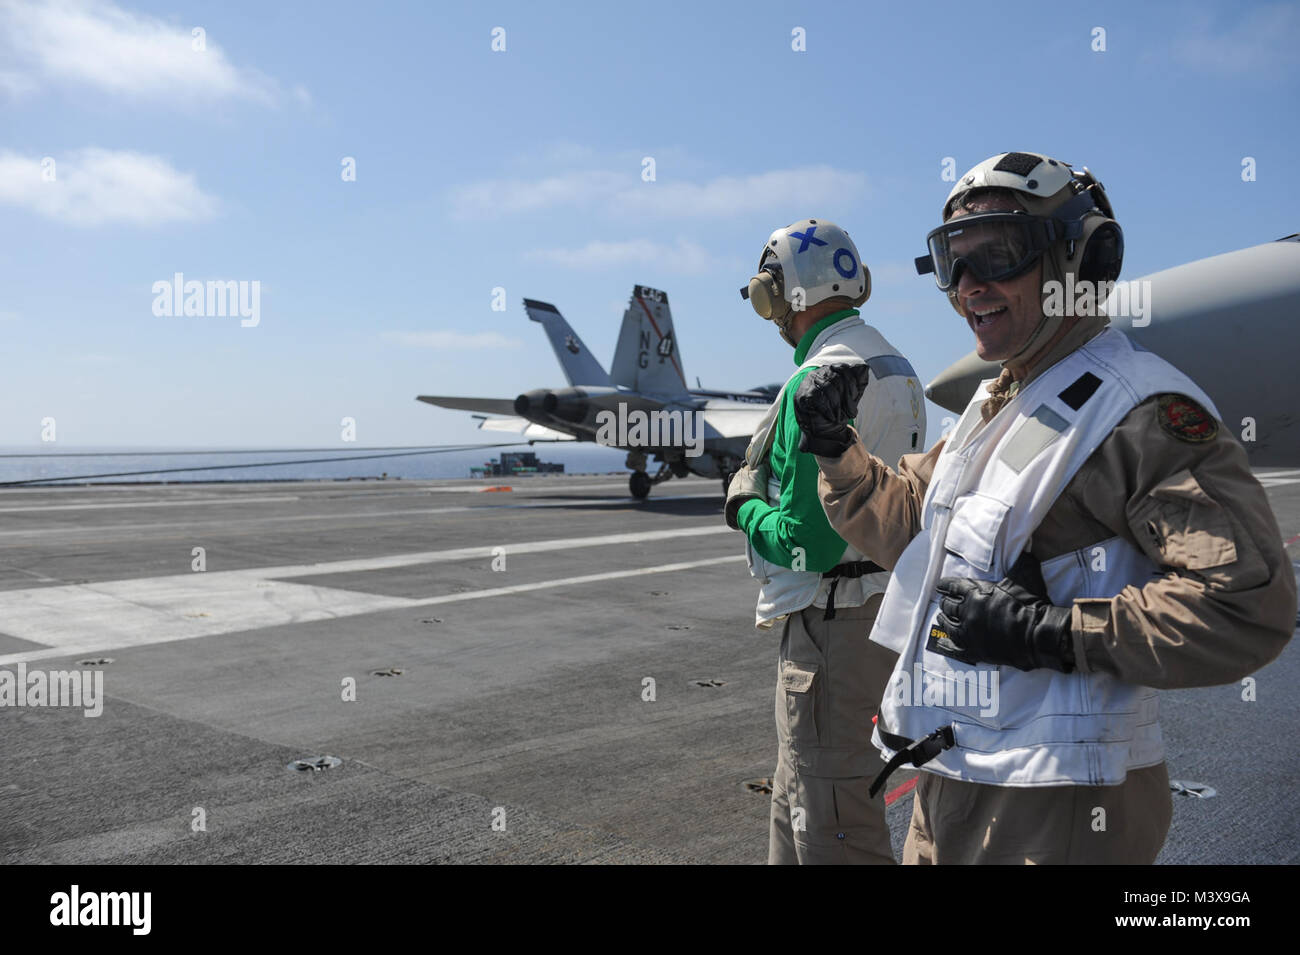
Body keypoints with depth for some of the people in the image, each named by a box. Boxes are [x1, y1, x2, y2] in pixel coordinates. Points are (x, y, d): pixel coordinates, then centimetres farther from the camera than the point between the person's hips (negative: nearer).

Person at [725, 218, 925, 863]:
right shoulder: (893, 364, 11)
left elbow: (807, 543, -24)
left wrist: (745, 507, -5)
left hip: (830, 624, -10)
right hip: (879, 606, 10)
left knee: (831, 823, 0)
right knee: (797, 798, 23)